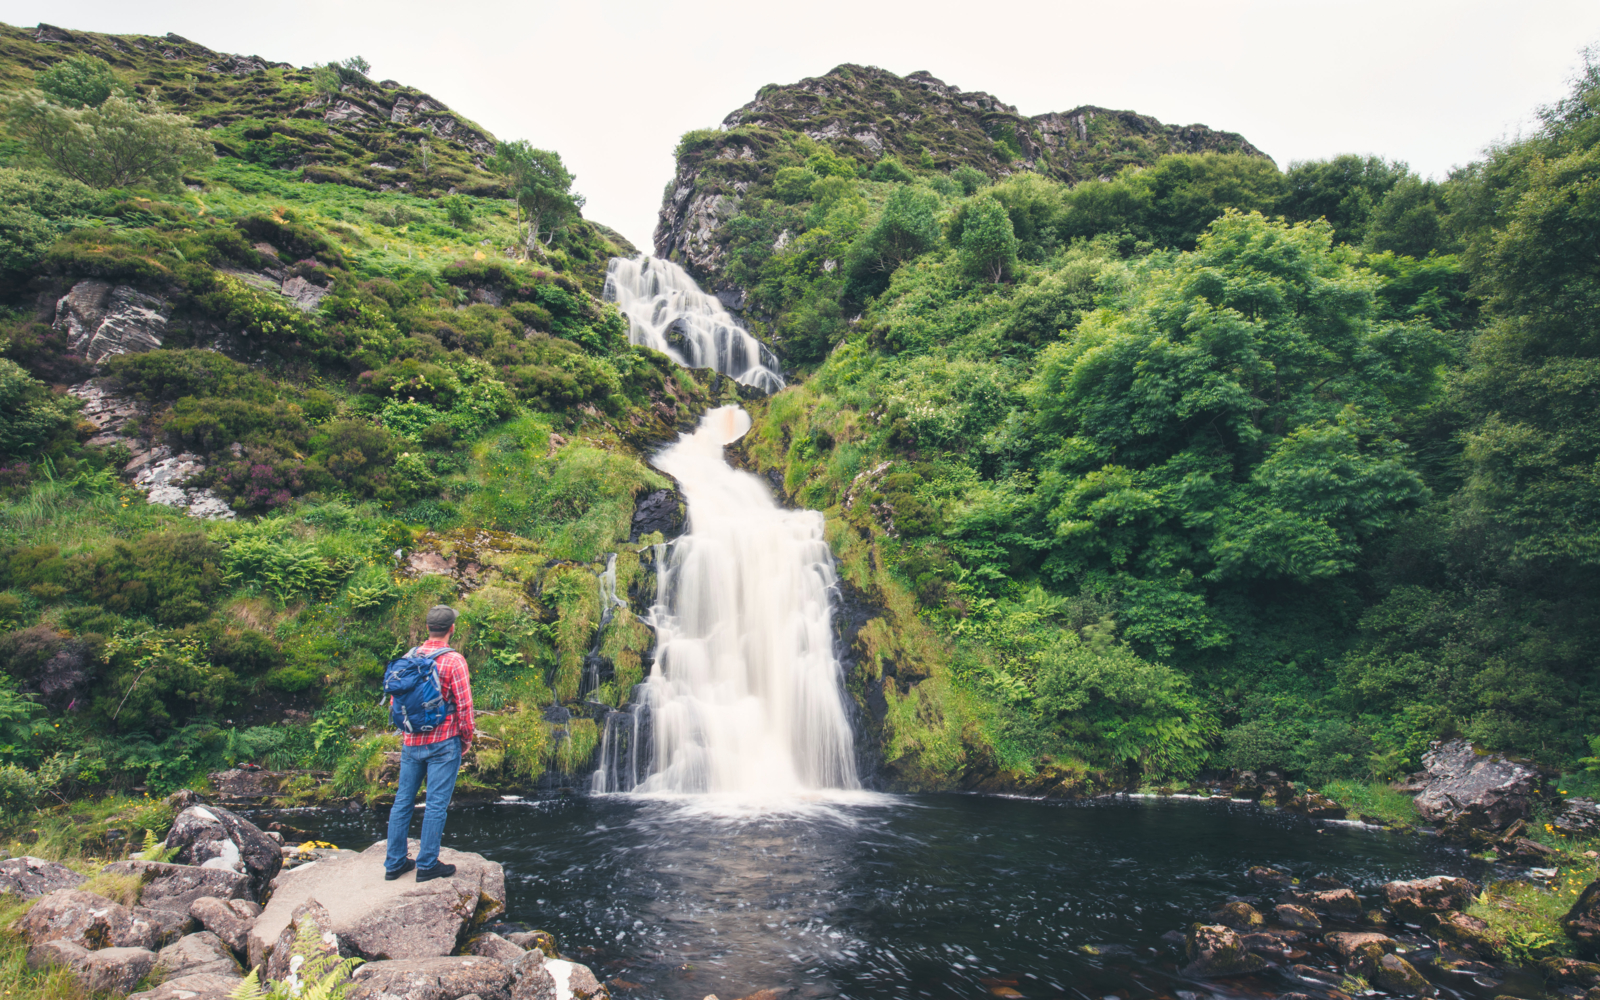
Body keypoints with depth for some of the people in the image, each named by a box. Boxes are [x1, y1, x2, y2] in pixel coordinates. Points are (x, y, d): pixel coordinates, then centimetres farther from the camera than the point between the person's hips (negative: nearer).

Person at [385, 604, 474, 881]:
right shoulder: (453, 660, -13)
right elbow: (464, 705, -14)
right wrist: (467, 738, 0)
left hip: (411, 743, 6)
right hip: (443, 743, -5)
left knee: (402, 801, 14)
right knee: (436, 804, 3)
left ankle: (394, 863, 22)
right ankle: (427, 865, 10)